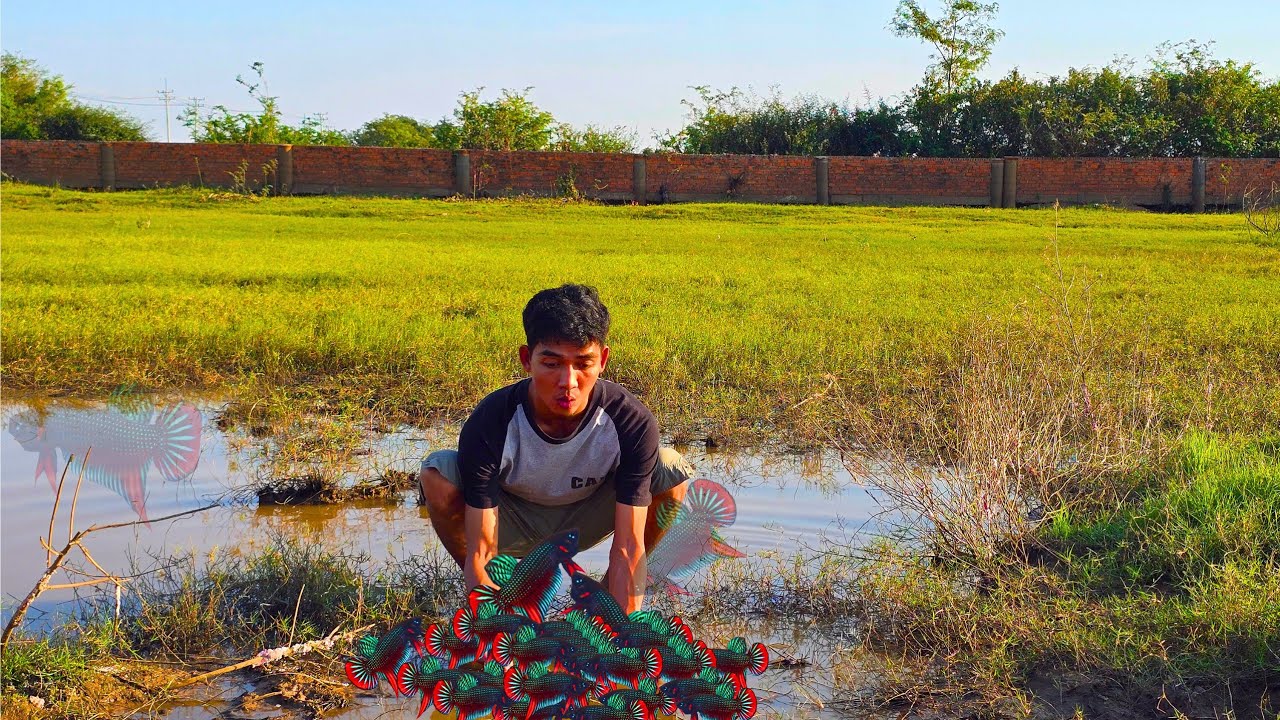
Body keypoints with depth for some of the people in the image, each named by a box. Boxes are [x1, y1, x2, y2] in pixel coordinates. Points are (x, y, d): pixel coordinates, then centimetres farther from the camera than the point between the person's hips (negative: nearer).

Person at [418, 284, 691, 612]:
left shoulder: (632, 422, -30)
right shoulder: (490, 422, -32)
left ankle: (618, 584, -1)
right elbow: (479, 553, -31)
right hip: (512, 524, -1)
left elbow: (627, 548, -29)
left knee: (671, 472, -25)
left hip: (585, 521, 1)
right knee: (438, 474, -30)